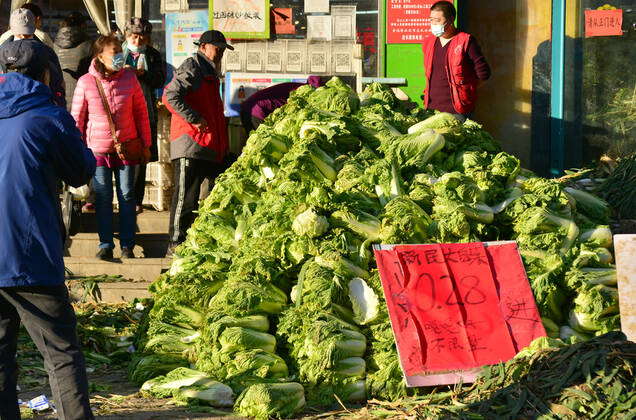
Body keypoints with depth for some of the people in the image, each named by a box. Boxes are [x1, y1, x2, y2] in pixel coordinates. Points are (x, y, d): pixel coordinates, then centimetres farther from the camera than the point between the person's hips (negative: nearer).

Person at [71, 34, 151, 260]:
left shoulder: (129, 78, -1)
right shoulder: (86, 82, -6)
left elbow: (141, 112, 6)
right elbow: (77, 118, 1)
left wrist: (146, 145, 7)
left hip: (126, 146, 1)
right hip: (98, 148, -1)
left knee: (127, 196, 4)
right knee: (103, 197, 3)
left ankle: (127, 245, 11)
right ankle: (106, 245, 12)